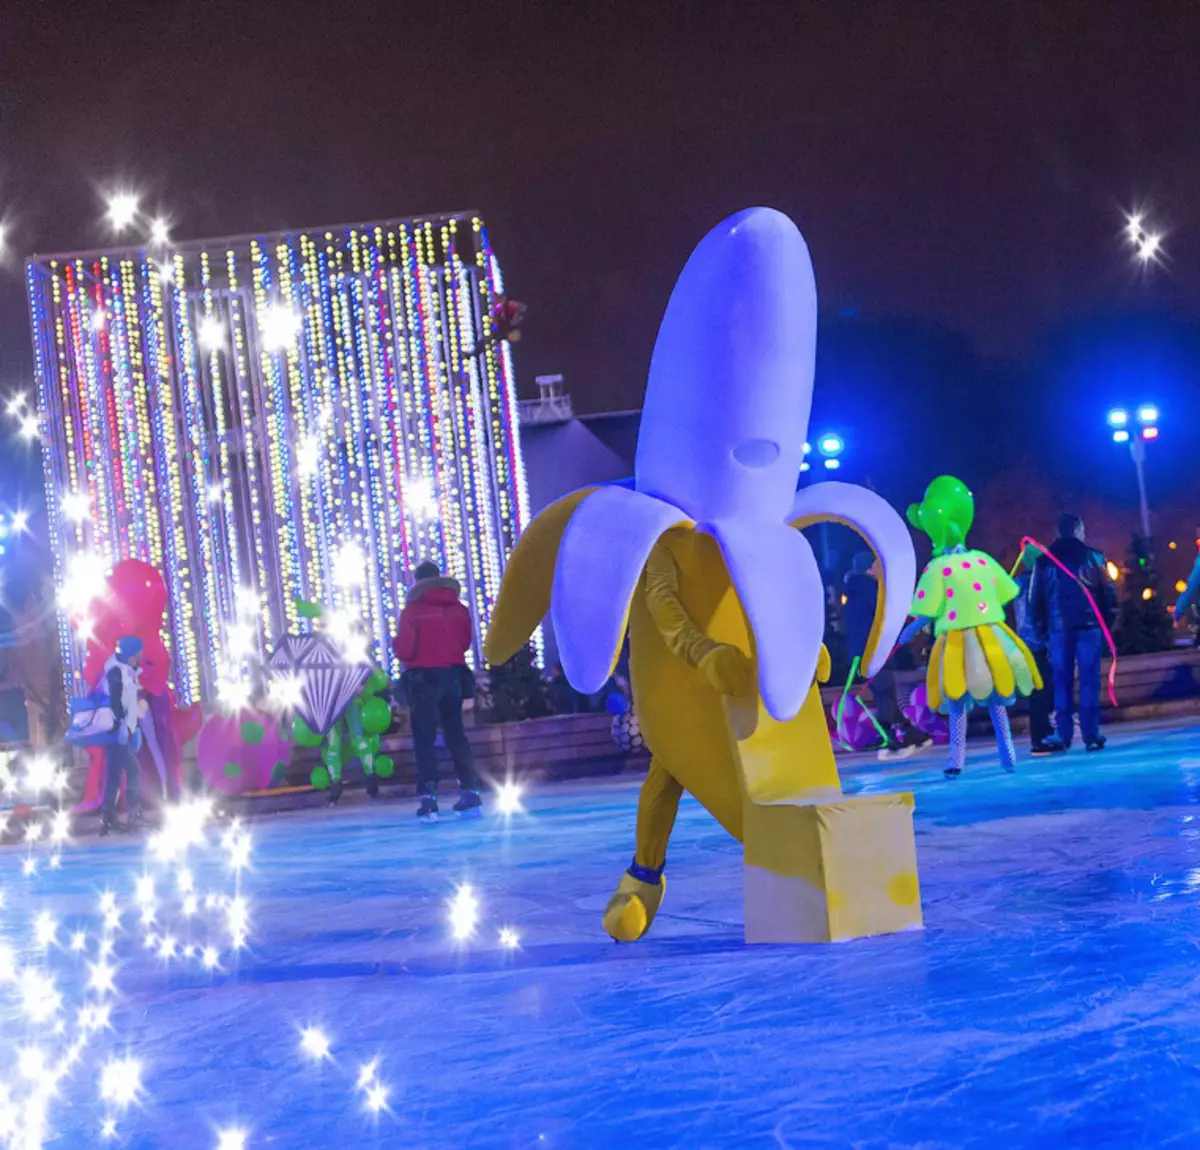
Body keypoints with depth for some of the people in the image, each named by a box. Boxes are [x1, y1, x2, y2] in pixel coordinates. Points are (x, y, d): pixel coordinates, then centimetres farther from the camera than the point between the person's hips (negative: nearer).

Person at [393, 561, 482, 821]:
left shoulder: (411, 611, -11)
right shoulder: (458, 609, 1)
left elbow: (403, 649, -11)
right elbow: (465, 642, 11)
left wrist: (397, 646, 10)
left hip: (423, 678, -4)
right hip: (453, 675, 4)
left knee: (424, 738, 1)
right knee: (456, 734, 12)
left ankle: (428, 797, -8)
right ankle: (470, 792, 6)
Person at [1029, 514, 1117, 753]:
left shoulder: (1044, 561, 9)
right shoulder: (1092, 557, 5)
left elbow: (1035, 600, 8)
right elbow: (1109, 592, 1)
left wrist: (1041, 630, 12)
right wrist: (1107, 621, 10)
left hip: (1058, 628, 2)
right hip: (1089, 625, -1)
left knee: (1062, 681, 5)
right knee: (1089, 679, 0)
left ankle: (1063, 735, 1)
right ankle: (1091, 734, -4)